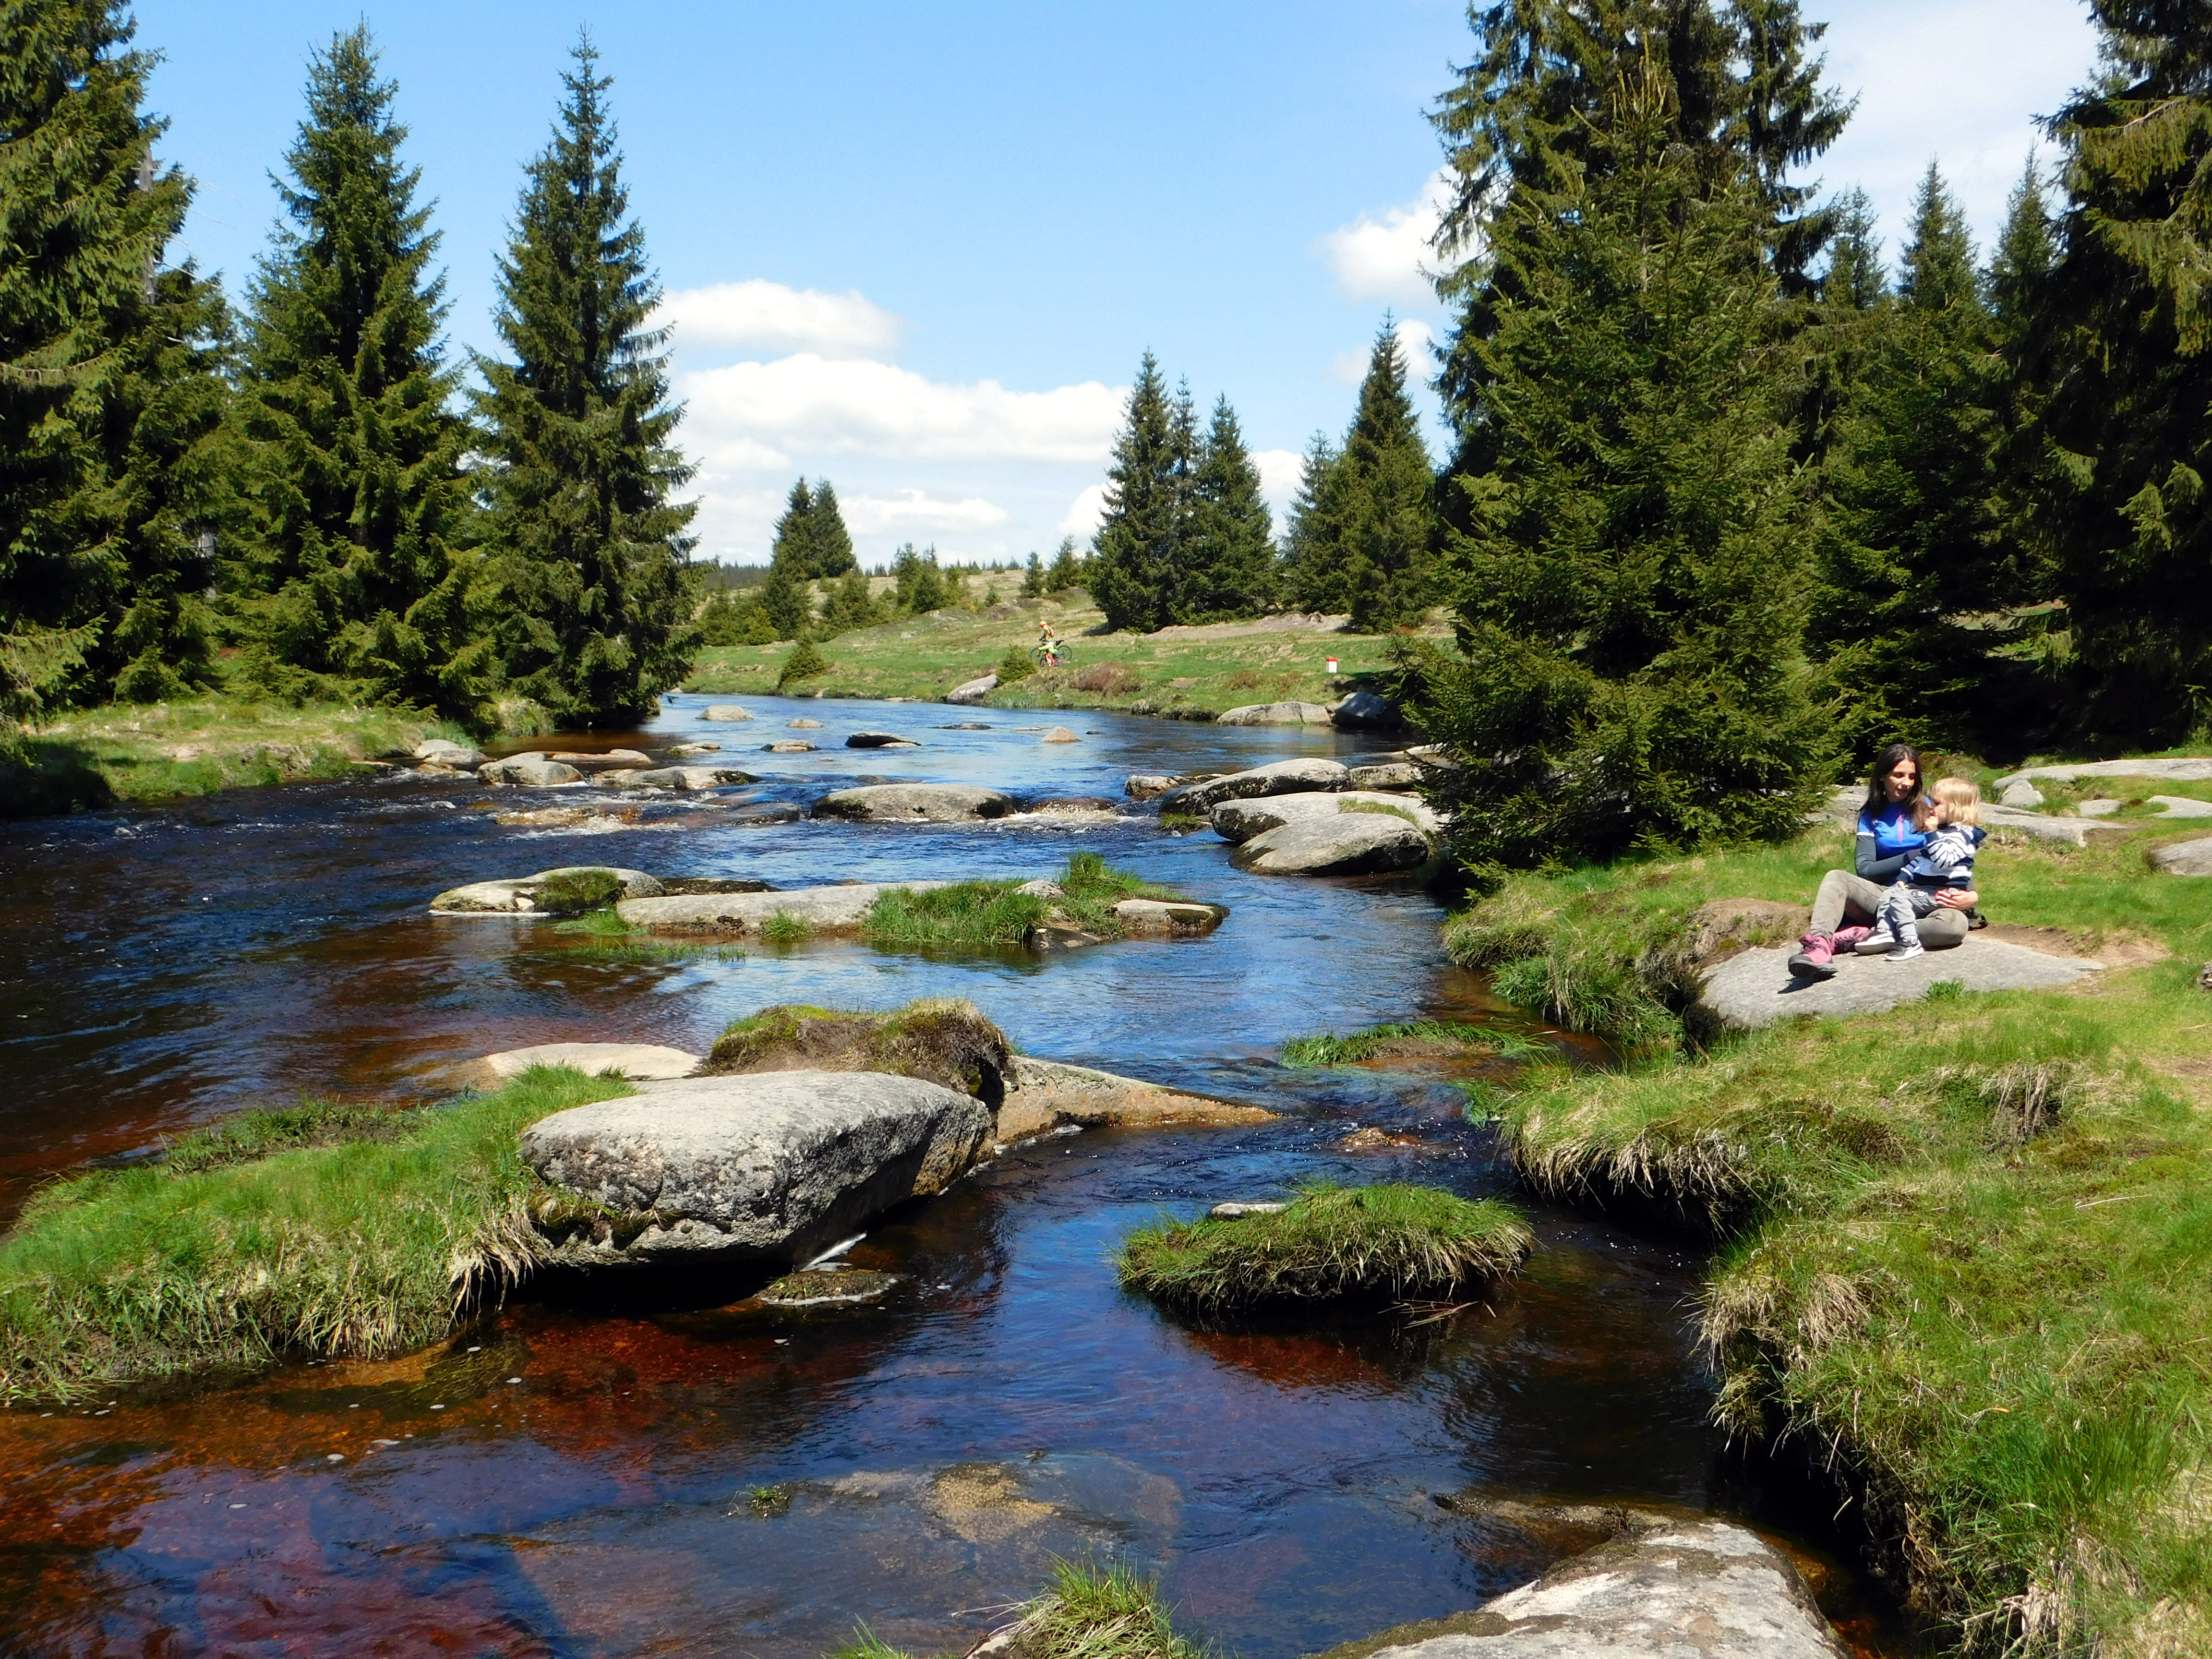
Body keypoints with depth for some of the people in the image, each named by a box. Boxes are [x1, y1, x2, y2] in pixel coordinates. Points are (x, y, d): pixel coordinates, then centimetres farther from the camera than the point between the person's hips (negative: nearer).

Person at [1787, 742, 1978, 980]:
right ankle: (1819, 945, -54)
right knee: (1836, 878, -28)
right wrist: (1913, 857, -8)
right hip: (1886, 896, 1)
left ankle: (1864, 936, -40)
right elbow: (1865, 869, 1)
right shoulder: (1871, 816, 12)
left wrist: (1971, 894, -12)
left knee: (1957, 923, -36)